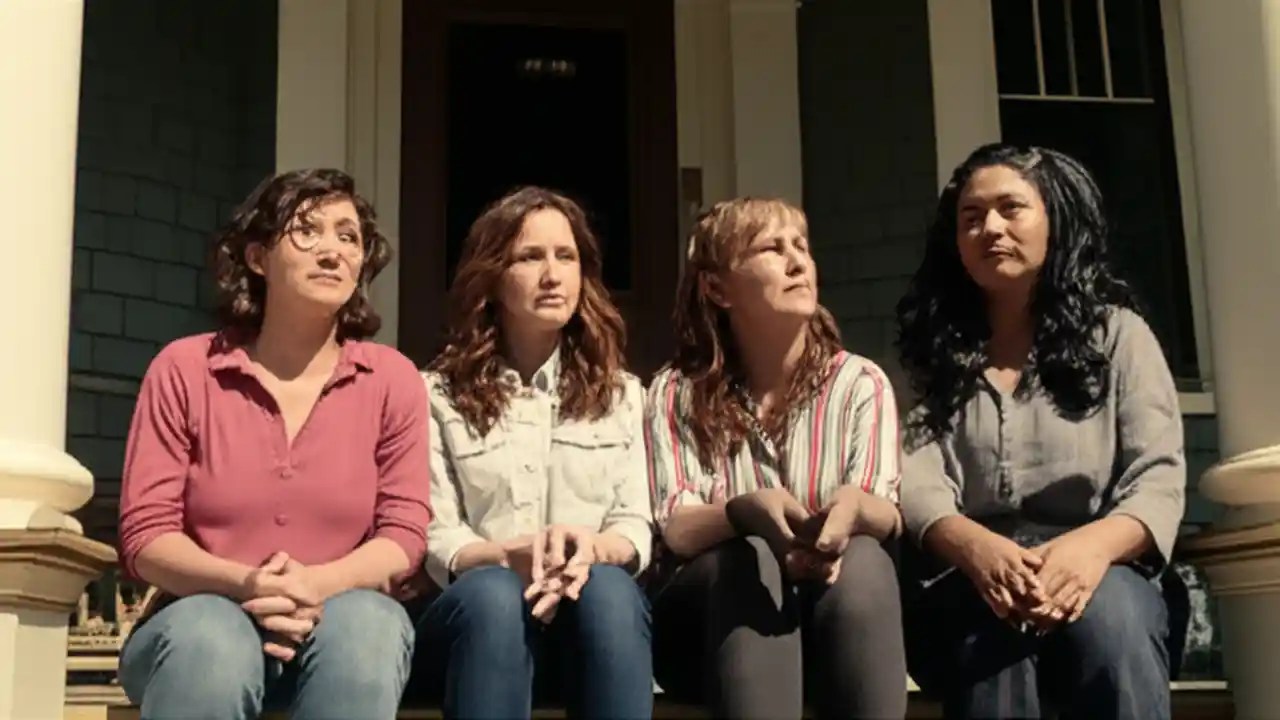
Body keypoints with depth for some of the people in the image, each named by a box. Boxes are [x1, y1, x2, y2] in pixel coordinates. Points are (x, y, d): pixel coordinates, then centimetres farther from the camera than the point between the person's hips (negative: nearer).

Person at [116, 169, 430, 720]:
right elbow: (145, 534, -4)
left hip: (340, 618, 1)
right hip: (200, 623, 0)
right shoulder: (183, 369, 0)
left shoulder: (392, 379, 3)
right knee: (213, 638, -36)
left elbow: (404, 532, -2)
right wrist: (245, 584, -24)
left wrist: (319, 584, -24)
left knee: (365, 622, -34)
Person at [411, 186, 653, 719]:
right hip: (477, 615, -1)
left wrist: (591, 548, -20)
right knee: (493, 592, -37)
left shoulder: (620, 393, 17)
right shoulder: (440, 395, 10)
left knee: (609, 588, -35)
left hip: (588, 616, 1)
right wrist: (508, 556, -23)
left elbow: (634, 528, 5)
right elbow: (434, 541, 0)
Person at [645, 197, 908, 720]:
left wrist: (853, 508, -37)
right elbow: (675, 530, -12)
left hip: (840, 617, 1)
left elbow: (889, 517, -10)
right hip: (709, 618, -1)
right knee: (750, 559, -34)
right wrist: (748, 511, -36)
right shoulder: (676, 394, 0)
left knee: (862, 560, -33)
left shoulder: (862, 383, 1)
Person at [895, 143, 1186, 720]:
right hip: (967, 584, 0)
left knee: (1107, 612, -36)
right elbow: (918, 485, -2)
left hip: (1097, 575, 0)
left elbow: (1159, 478, 0)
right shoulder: (933, 353, 14)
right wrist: (976, 547, -27)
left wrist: (1094, 545, -25)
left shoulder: (1118, 333, 12)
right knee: (996, 615, -36)